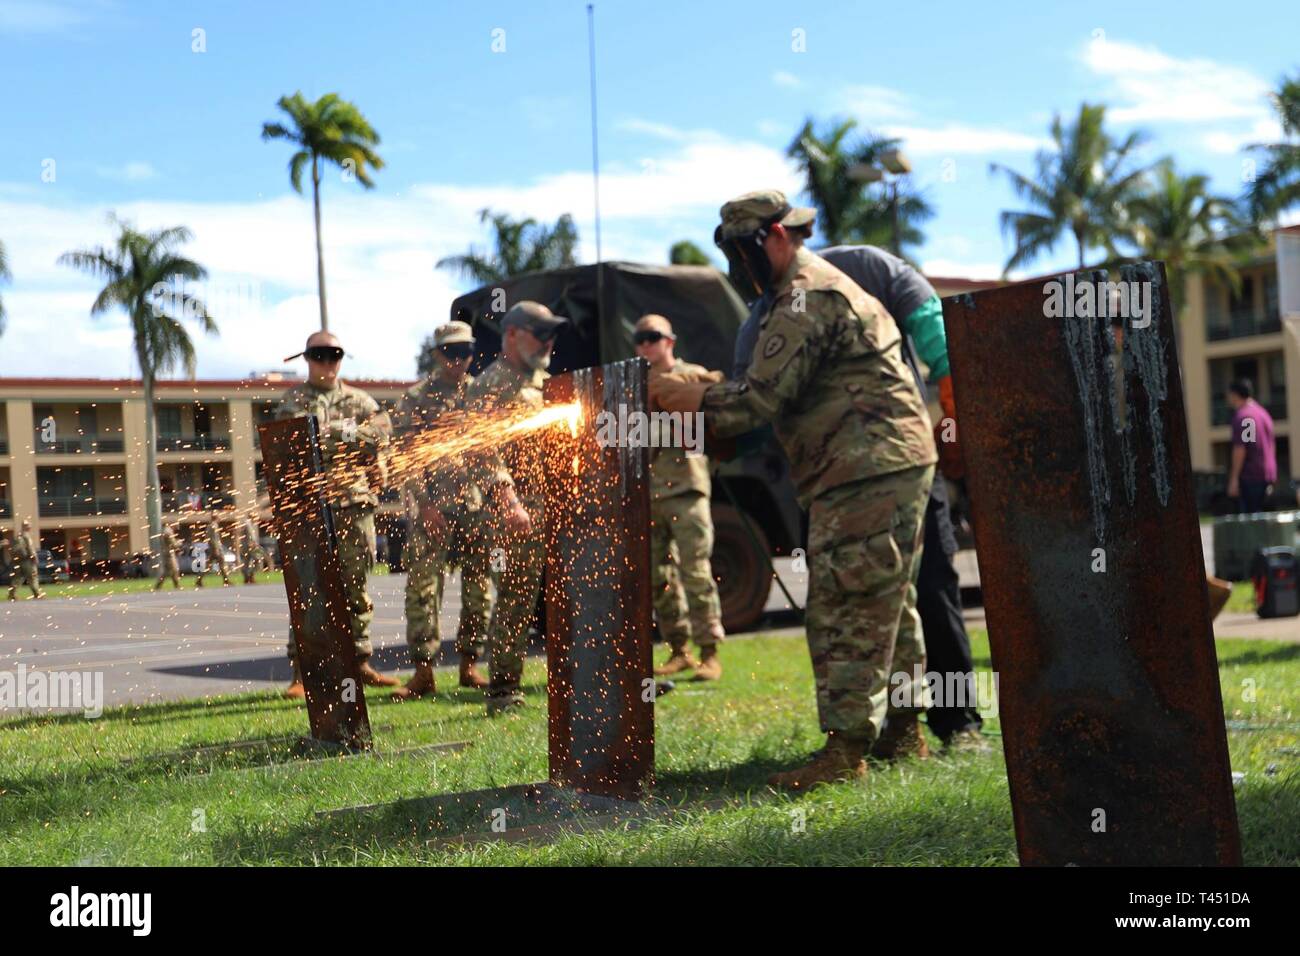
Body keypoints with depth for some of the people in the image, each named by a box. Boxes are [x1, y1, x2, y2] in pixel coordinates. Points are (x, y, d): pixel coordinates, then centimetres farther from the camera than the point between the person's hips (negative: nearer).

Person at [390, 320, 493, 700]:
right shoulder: (416, 399, 3)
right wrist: (423, 503, -12)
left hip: (480, 504, 3)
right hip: (433, 508, -3)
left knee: (479, 586, 6)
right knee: (423, 586, -6)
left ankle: (470, 664, 17)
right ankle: (423, 671, -2)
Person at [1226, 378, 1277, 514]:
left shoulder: (1241, 416, -11)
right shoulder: (1264, 413, 16)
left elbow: (1240, 449, -17)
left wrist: (1234, 479, -14)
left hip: (1249, 476, -9)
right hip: (1268, 475, 9)